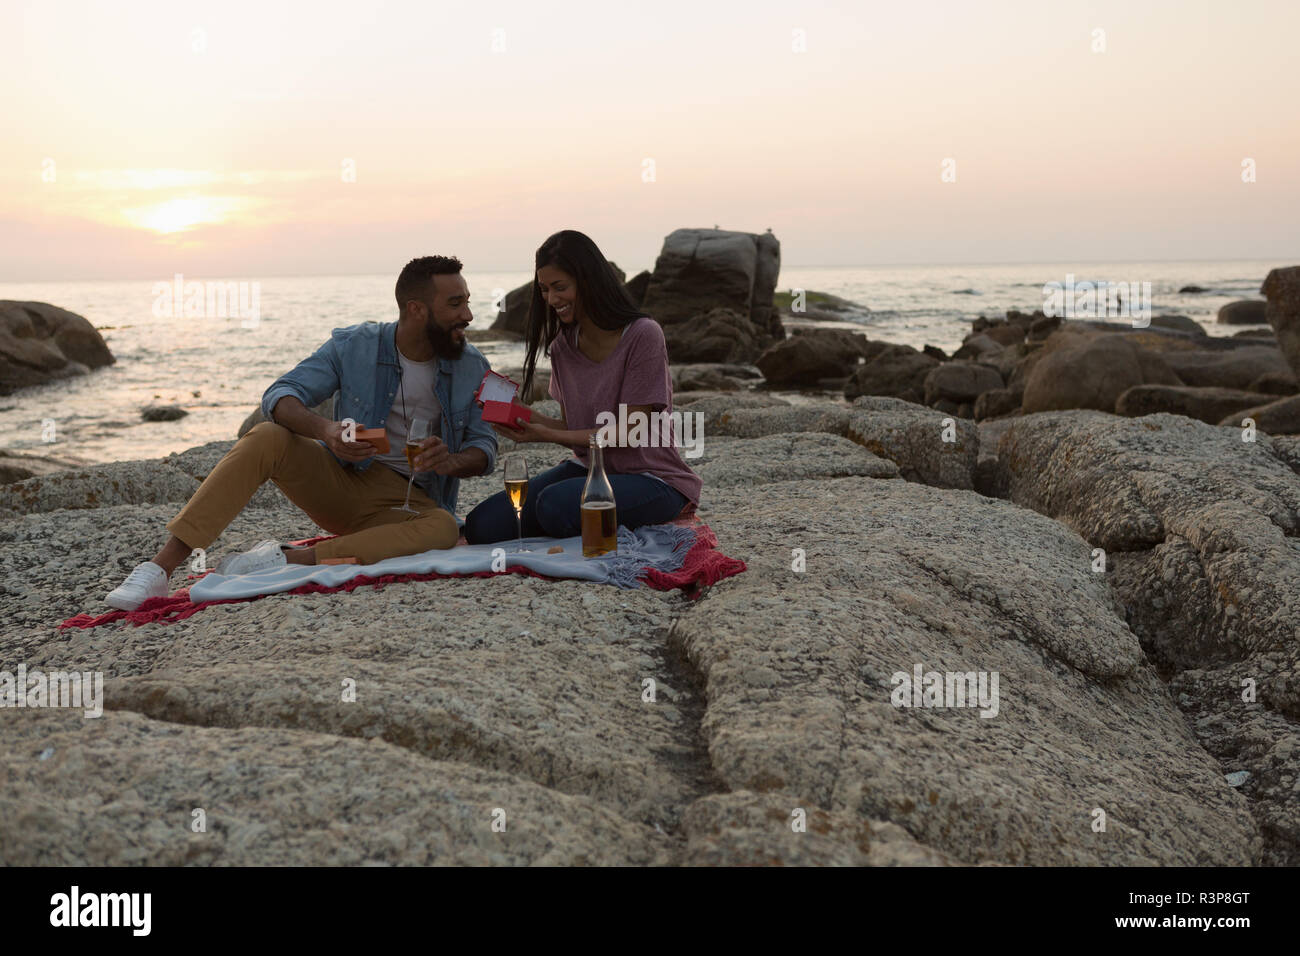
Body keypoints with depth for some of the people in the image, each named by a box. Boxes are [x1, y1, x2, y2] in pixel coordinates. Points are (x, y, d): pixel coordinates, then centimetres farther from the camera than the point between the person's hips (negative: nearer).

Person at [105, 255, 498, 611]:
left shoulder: (471, 367, -1)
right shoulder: (353, 346, -4)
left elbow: (484, 447, 1)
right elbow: (279, 396, -12)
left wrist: (451, 461, -24)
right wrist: (325, 429, -34)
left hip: (405, 503, 0)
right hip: (339, 480, 0)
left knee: (444, 528, -36)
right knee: (267, 438, -27)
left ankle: (288, 559, -35)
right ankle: (160, 568, -30)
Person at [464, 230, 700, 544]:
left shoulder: (643, 336, -14)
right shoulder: (562, 346, 6)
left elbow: (628, 432, -15)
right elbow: (572, 428, 8)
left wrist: (547, 435, -20)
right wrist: (528, 419, -12)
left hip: (652, 479, -6)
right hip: (588, 467, 7)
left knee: (556, 504, -35)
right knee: (482, 525, -13)